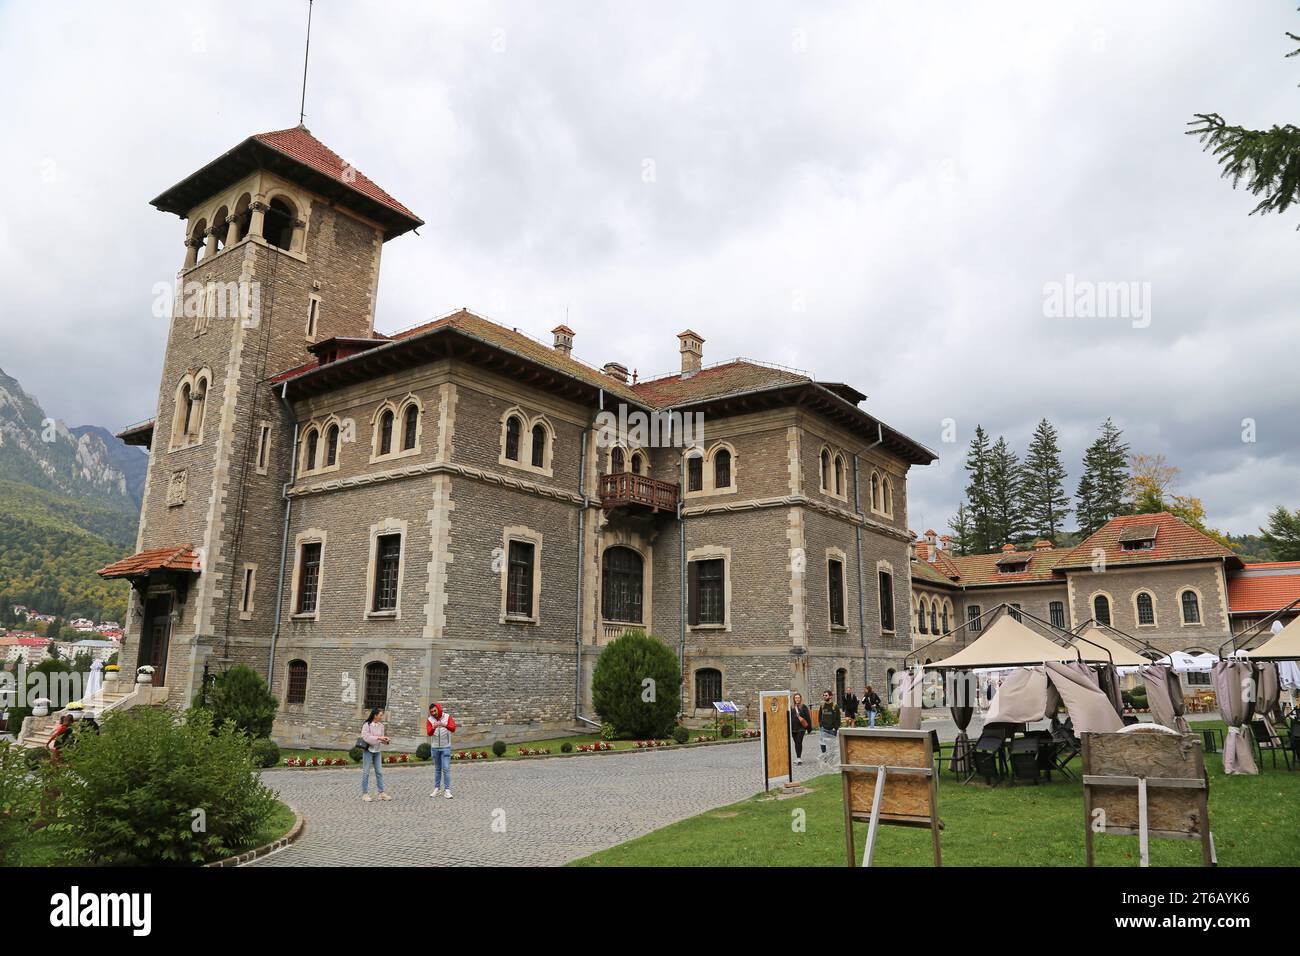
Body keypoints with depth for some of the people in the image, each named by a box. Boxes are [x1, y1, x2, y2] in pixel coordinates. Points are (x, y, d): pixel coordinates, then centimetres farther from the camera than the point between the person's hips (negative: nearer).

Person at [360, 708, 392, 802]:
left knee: (379, 772, 6)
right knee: (366, 772, 1)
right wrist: (378, 738, -23)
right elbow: (366, 737, -19)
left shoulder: (381, 725, 5)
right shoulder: (367, 725, -12)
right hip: (368, 750, -5)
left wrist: (384, 740, -9)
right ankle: (365, 793, 9)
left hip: (377, 751, 5)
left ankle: (381, 793, 10)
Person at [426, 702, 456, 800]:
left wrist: (444, 725, -40)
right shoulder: (429, 720, -3)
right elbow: (429, 733, -17)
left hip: (446, 747, -2)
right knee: (437, 769, 11)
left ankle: (447, 790, -5)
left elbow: (453, 729, -21)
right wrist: (433, 727, -39)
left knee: (446, 769, -7)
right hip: (434, 747, 2)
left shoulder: (448, 717, -7)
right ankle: (437, 789, 20)